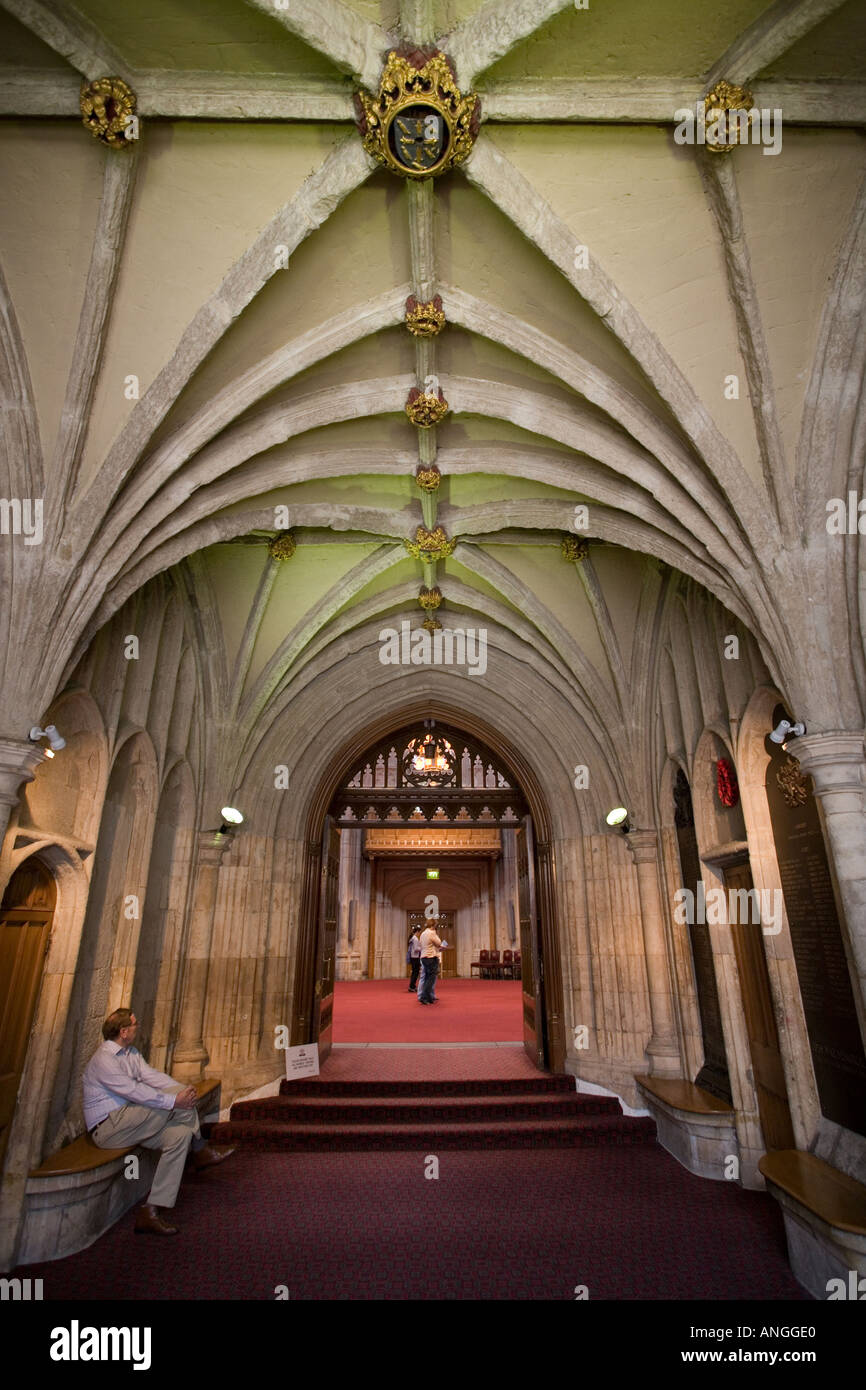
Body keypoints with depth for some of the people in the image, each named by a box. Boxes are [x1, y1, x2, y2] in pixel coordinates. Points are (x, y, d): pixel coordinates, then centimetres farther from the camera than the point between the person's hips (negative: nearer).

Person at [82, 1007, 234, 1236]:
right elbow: (134, 1091, -27)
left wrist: (184, 1090, -14)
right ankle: (200, 1151, -10)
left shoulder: (131, 1053, 12)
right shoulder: (103, 1059, -19)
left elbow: (151, 1075, 3)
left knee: (180, 1133, -13)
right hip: (107, 1129, -10)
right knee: (175, 1100, -26)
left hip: (127, 1125, 10)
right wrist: (175, 1100, -27)